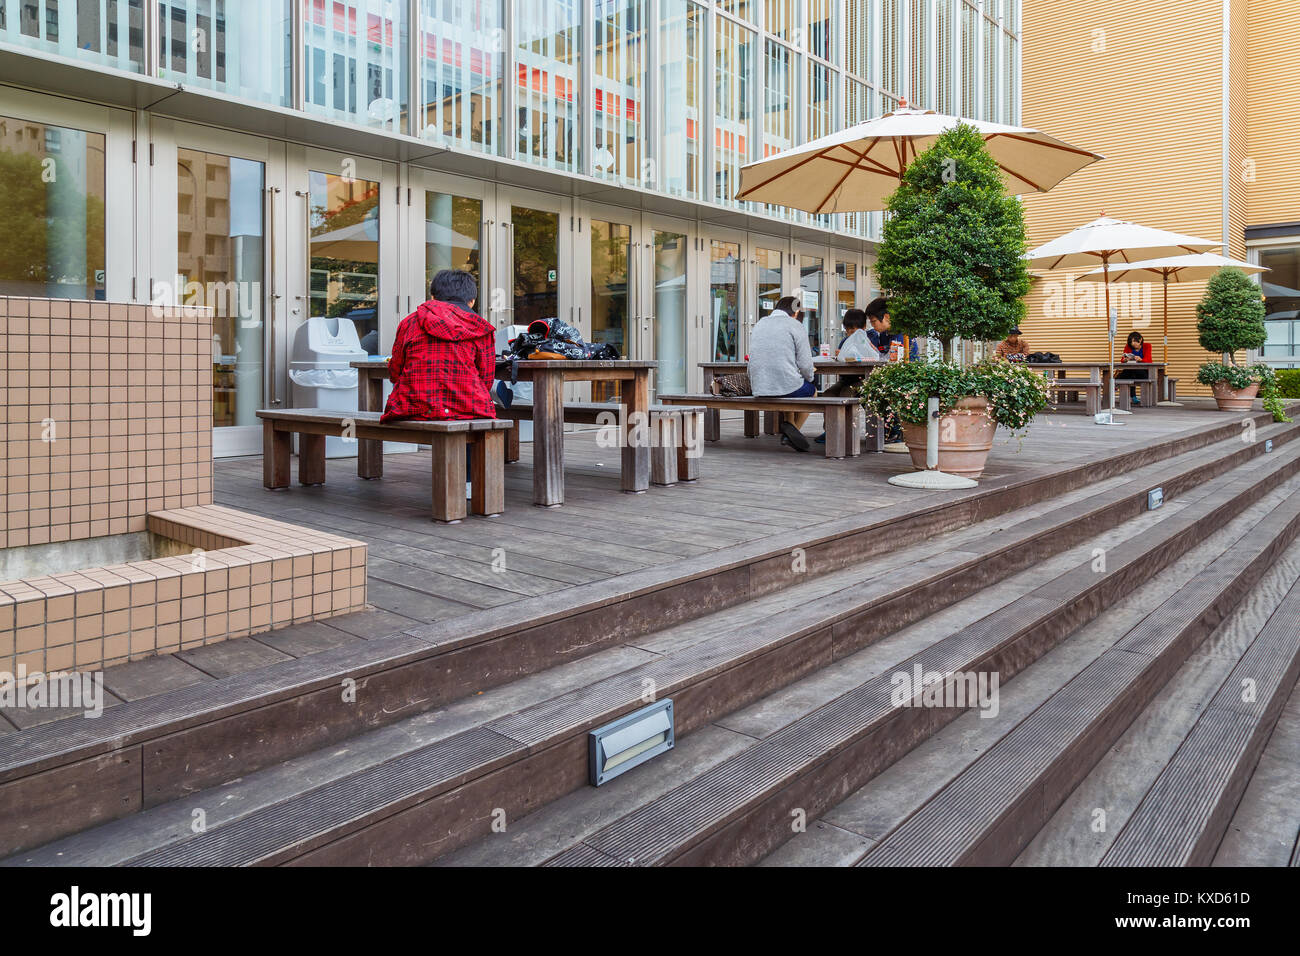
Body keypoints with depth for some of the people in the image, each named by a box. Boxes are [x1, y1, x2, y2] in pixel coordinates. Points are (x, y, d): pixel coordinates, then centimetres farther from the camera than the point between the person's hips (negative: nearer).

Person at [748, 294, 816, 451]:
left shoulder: (759, 324, 15)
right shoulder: (796, 326, -3)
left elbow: (753, 359, 20)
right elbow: (805, 365, -6)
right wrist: (810, 376, 15)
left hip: (759, 390, 6)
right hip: (788, 388, -5)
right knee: (812, 391, 28)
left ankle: (790, 425, 30)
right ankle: (792, 428, 17)